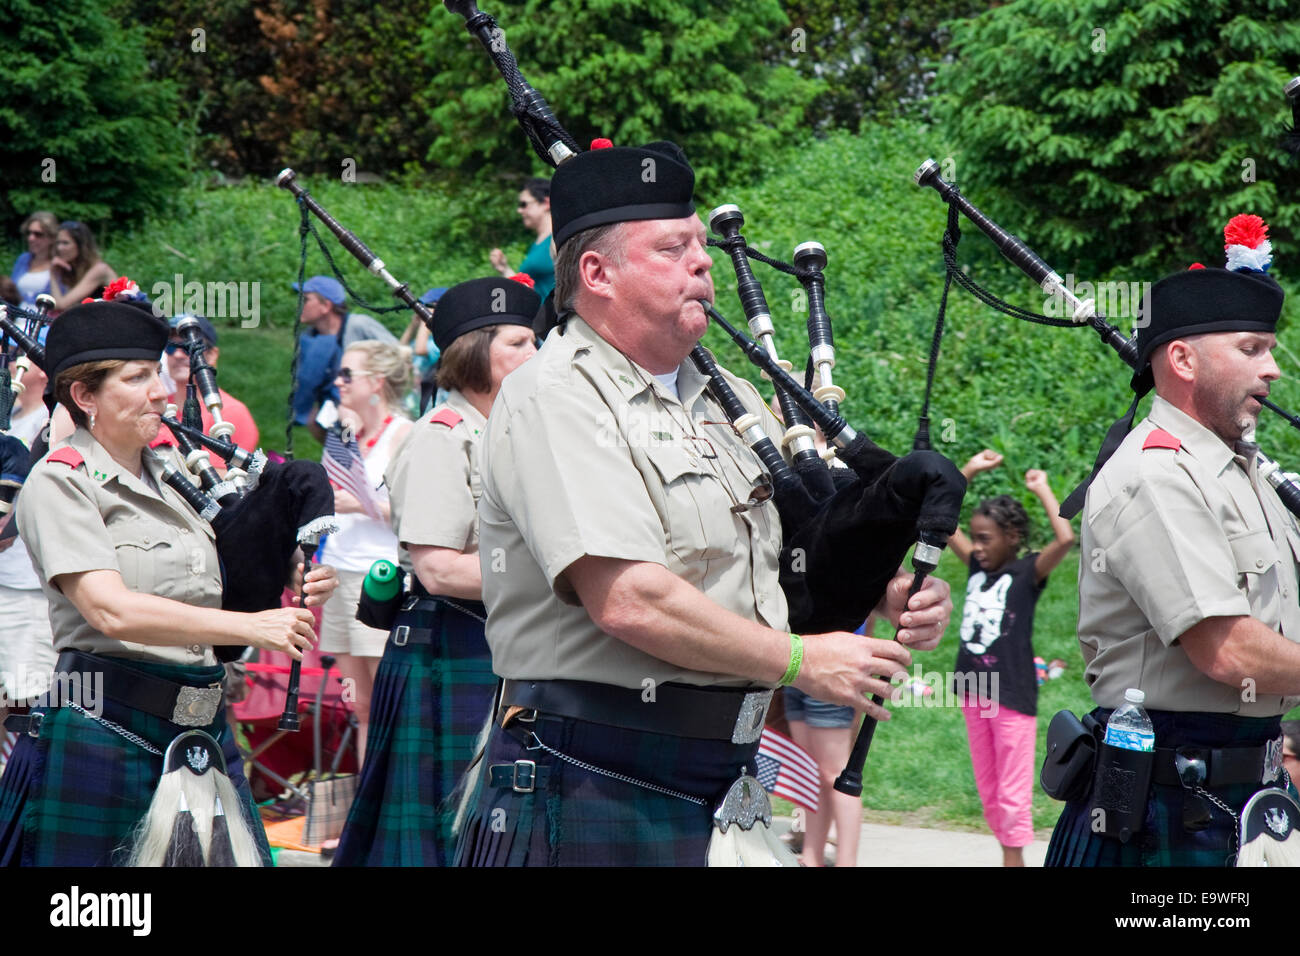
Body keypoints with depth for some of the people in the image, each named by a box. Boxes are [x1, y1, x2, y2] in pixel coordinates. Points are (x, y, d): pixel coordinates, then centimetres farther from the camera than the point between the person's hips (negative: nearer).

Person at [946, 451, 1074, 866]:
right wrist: (969, 471, 9)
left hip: (1012, 695, -7)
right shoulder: (977, 565, 7)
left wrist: (1042, 490, -15)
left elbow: (1065, 539, -26)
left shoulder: (1028, 572, -9)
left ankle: (1015, 857, 1)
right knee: (988, 791, 13)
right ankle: (1009, 855, 21)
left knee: (1012, 793, -3)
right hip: (974, 691, 7)